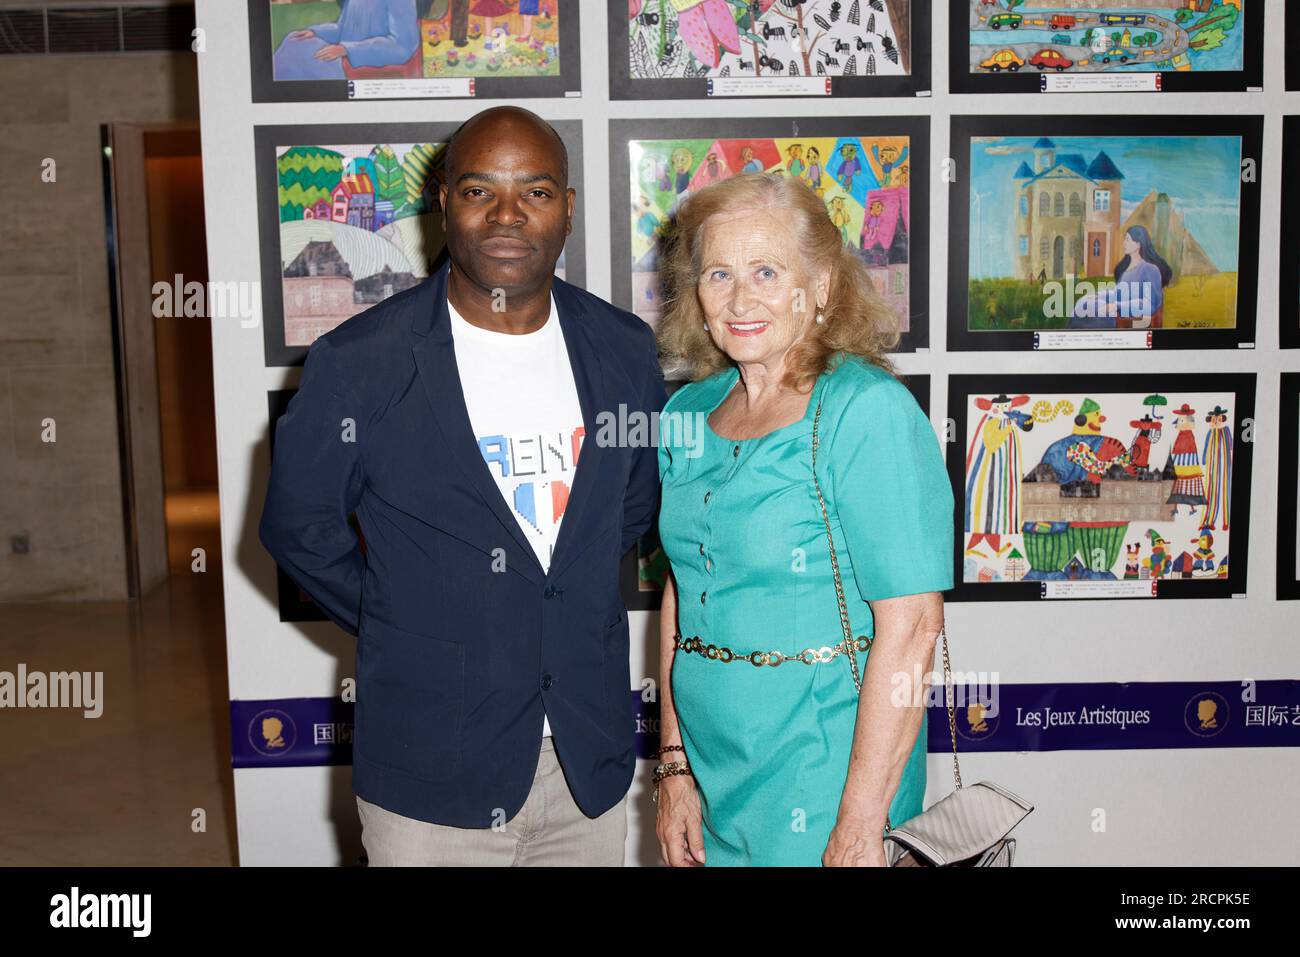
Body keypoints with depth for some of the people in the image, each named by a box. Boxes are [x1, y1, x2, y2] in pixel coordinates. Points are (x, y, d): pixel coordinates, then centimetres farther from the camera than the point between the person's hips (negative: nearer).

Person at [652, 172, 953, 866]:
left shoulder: (870, 411, -15)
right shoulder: (689, 413, 4)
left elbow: (910, 627, -19)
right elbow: (681, 589, 9)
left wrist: (859, 830, -20)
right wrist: (674, 766, 6)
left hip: (821, 785, -5)